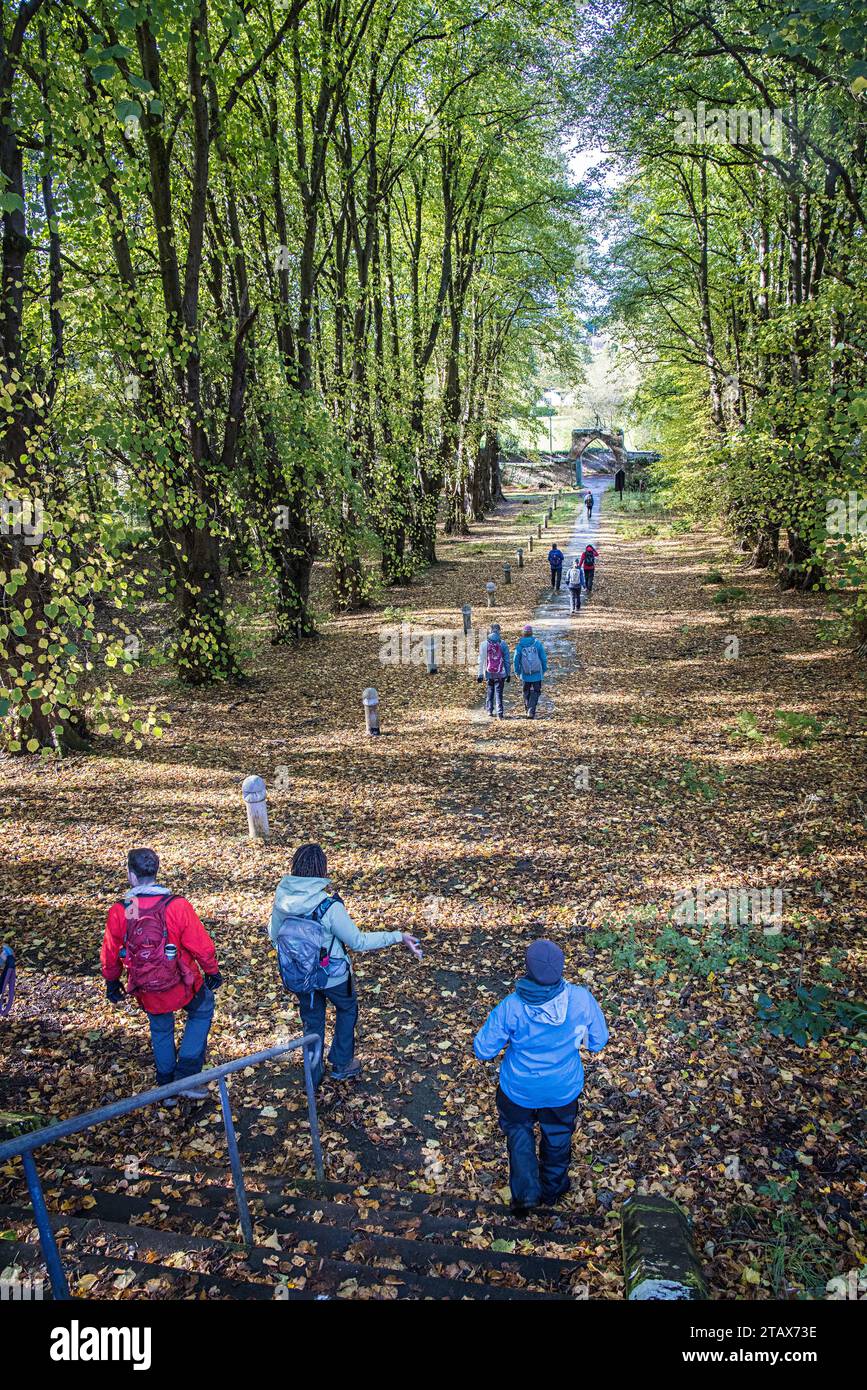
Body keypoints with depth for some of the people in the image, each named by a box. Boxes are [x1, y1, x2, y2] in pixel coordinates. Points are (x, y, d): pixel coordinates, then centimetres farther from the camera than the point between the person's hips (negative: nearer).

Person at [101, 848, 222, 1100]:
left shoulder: (118, 912, -14)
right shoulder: (177, 906, -20)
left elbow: (110, 952, 0)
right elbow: (201, 944, -13)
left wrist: (111, 982, 19)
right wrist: (212, 971, 5)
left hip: (146, 992, 3)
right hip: (181, 985, -2)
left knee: (160, 1030, 27)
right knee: (202, 1012, 25)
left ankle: (167, 1088, 38)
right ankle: (186, 1076, 17)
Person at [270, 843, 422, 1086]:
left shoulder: (282, 898, -16)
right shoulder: (329, 906, -31)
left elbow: (274, 933, 0)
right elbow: (357, 941, -22)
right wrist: (398, 937, -16)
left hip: (298, 976, 4)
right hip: (333, 976, -4)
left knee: (312, 1020, 26)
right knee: (347, 1009, 27)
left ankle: (314, 1074, 41)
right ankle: (341, 1065, 38)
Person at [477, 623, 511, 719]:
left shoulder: (484, 644, -3)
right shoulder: (502, 644, -3)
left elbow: (481, 661, 0)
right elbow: (507, 660, 1)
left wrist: (480, 674, 5)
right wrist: (508, 674, 7)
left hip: (488, 673, 1)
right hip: (500, 673, -1)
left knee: (489, 691, 18)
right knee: (498, 693, 3)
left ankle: (489, 710, 15)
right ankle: (499, 712, -6)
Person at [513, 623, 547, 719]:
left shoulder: (520, 645, -4)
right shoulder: (537, 643, -4)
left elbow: (516, 659, 0)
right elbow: (543, 658, 1)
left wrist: (517, 671, 12)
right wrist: (544, 669, 15)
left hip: (525, 674, 1)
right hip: (537, 673, -1)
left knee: (526, 692, 19)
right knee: (535, 692, 4)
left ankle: (527, 708, 29)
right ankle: (531, 711, -6)